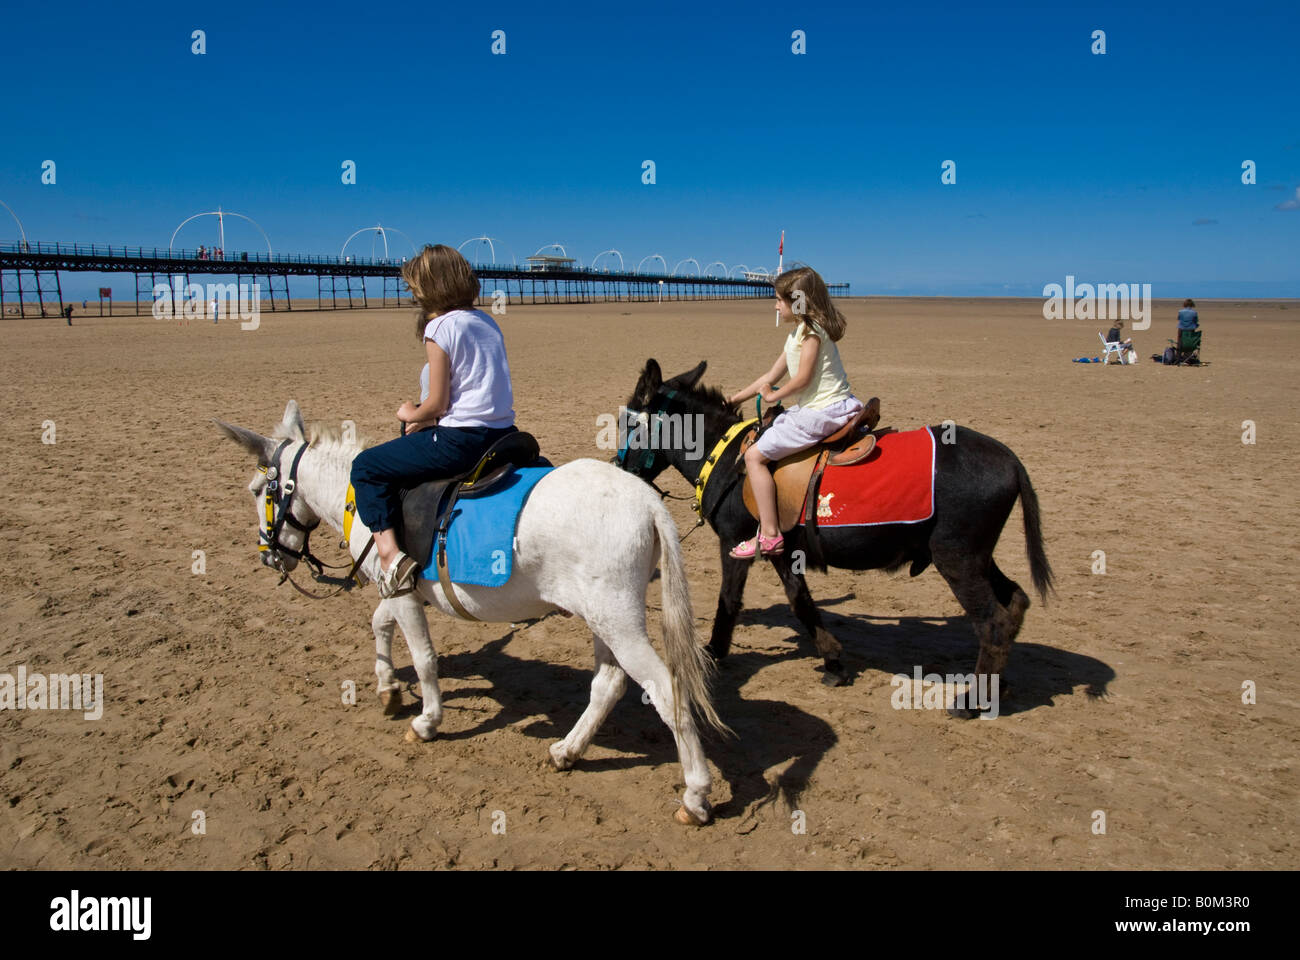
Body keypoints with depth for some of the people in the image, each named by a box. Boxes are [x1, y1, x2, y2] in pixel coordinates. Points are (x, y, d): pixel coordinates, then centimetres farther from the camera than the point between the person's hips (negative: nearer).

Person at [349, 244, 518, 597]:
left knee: (367, 466, 5)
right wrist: (426, 417, 15)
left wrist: (411, 414, 8)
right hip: (502, 433, 9)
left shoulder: (440, 327, -10)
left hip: (461, 440, -9)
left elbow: (437, 404, -13)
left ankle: (389, 554, -9)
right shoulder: (487, 321, 14)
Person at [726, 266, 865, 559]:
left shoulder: (810, 331, -10)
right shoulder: (796, 335, 20)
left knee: (754, 455, -10)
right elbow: (771, 377, 23)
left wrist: (773, 396, -3)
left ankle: (770, 535, -13)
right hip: (816, 407, 10)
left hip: (821, 411, -10)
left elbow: (803, 378, -18)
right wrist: (735, 399, 25)